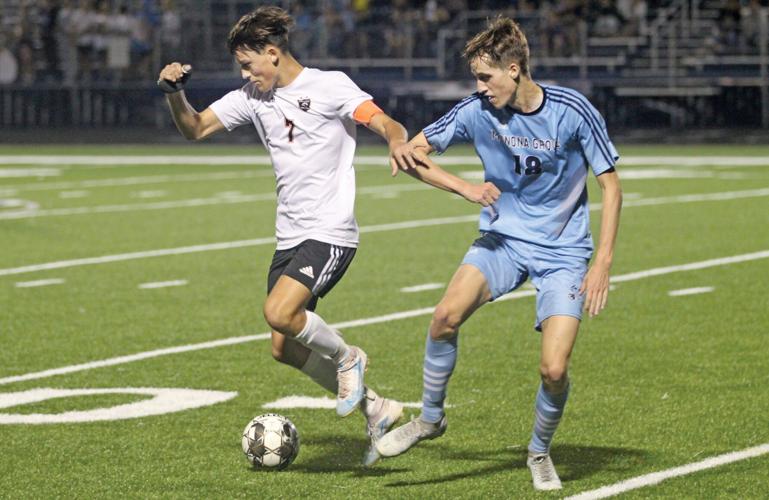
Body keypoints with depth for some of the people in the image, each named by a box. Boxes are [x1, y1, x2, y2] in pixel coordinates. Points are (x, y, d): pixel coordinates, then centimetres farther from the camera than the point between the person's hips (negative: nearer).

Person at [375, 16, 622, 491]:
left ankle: (540, 452, 15)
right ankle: (430, 418, -3)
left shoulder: (573, 111, -15)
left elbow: (611, 185, -7)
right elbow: (413, 151, 2)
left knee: (554, 369, -16)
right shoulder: (478, 111, -8)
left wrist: (602, 263, -13)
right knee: (448, 314, -26)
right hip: (503, 239, 2)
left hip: (563, 251, -2)